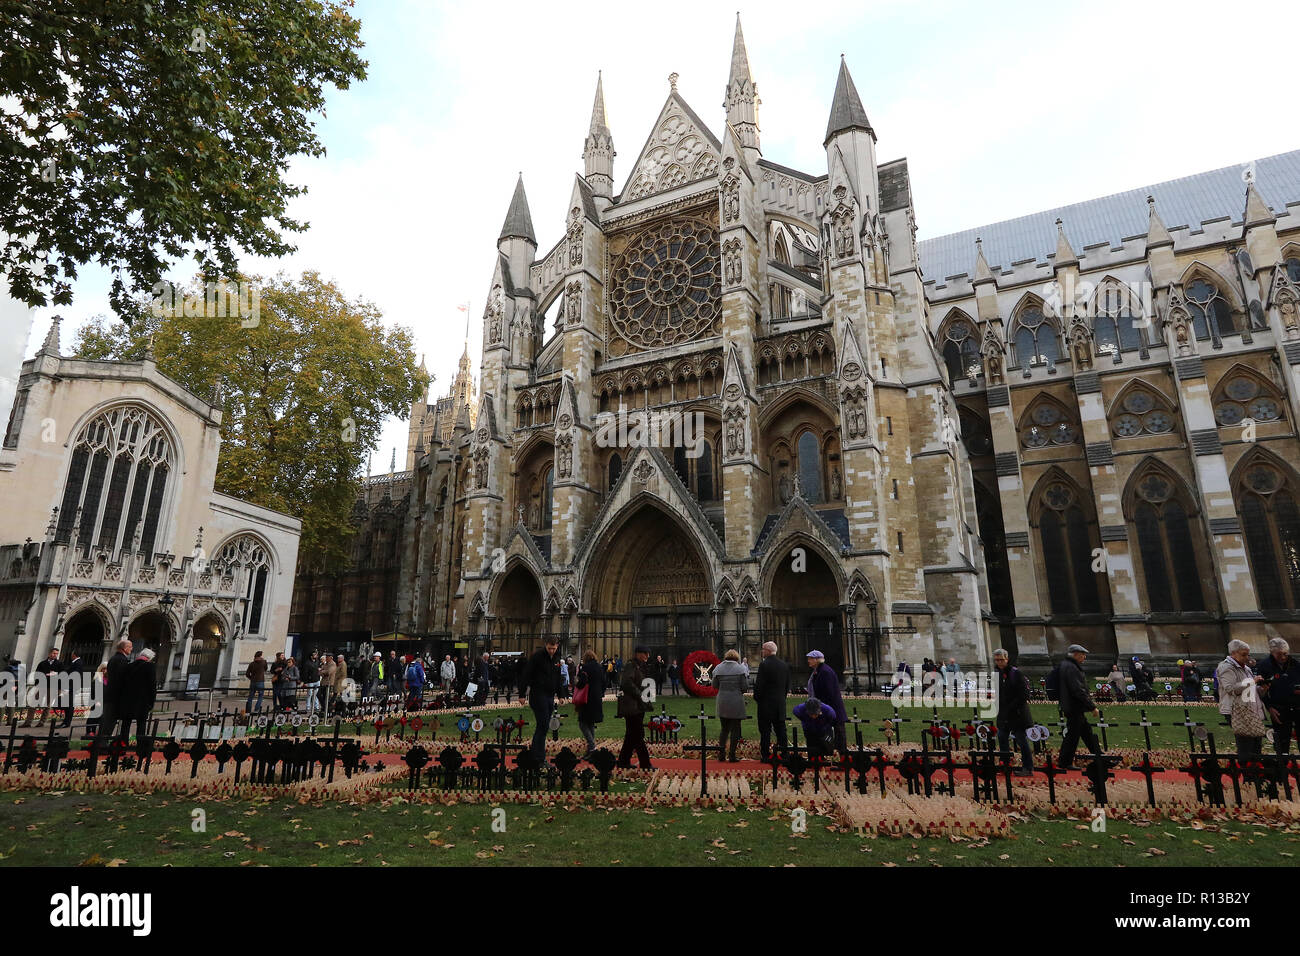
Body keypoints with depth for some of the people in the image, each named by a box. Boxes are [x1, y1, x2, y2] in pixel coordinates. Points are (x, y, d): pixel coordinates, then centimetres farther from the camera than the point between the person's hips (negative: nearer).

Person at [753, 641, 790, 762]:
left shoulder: (764, 664, -14)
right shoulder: (785, 665, 6)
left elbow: (759, 684, -14)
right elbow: (787, 685, 11)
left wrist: (757, 698, 0)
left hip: (766, 703, -6)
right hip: (780, 704, 6)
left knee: (765, 731, 1)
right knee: (780, 730, 12)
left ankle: (766, 756, 3)